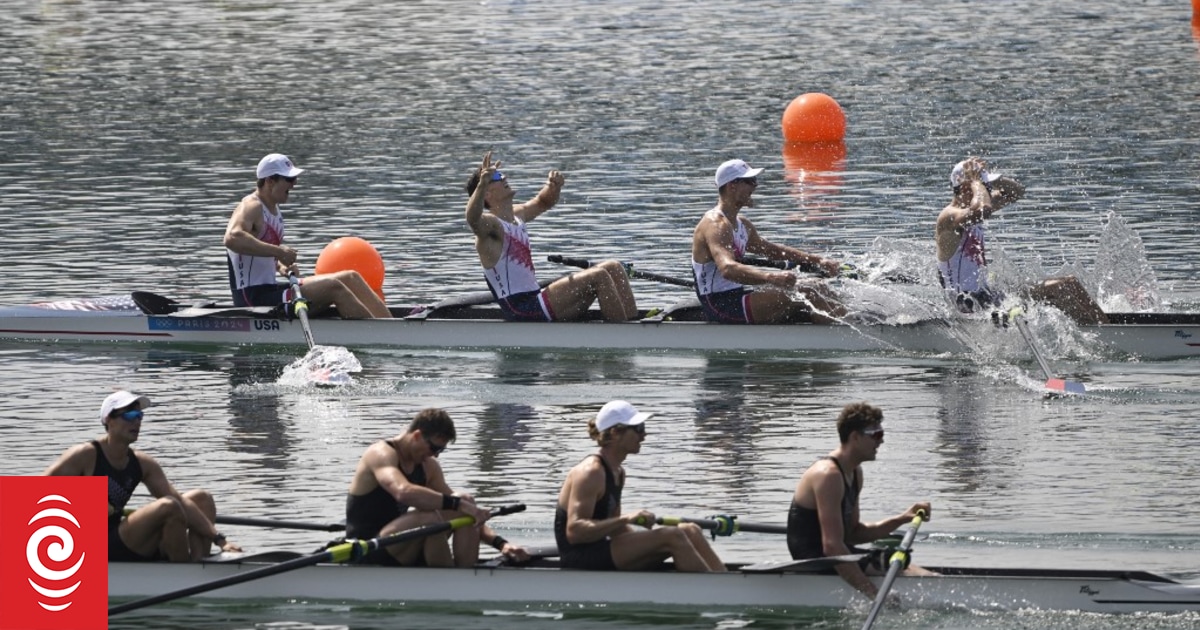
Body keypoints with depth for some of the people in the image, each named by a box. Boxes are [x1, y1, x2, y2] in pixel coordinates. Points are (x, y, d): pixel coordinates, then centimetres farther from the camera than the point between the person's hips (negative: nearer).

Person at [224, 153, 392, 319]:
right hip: (253, 296, -11)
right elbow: (232, 238, -35)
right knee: (333, 287, -22)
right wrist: (279, 252, -32)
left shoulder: (274, 210, 17)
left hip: (270, 289, 11)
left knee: (351, 278, 4)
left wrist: (281, 265, 6)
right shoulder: (251, 207, -14)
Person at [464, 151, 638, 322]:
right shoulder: (490, 224, -12)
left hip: (535, 300, 11)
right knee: (598, 276, -19)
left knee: (613, 268, 8)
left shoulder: (517, 215, 18)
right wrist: (481, 184, -54)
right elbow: (472, 219, -35)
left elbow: (543, 203, 34)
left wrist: (555, 186, 10)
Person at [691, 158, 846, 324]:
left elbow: (773, 251, 31)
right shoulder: (715, 225, -17)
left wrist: (817, 261, 22)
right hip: (720, 305, -11)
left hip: (737, 298, 11)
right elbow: (727, 268, -35)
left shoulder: (742, 225, 16)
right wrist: (771, 277, -50)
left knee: (820, 289, 5)